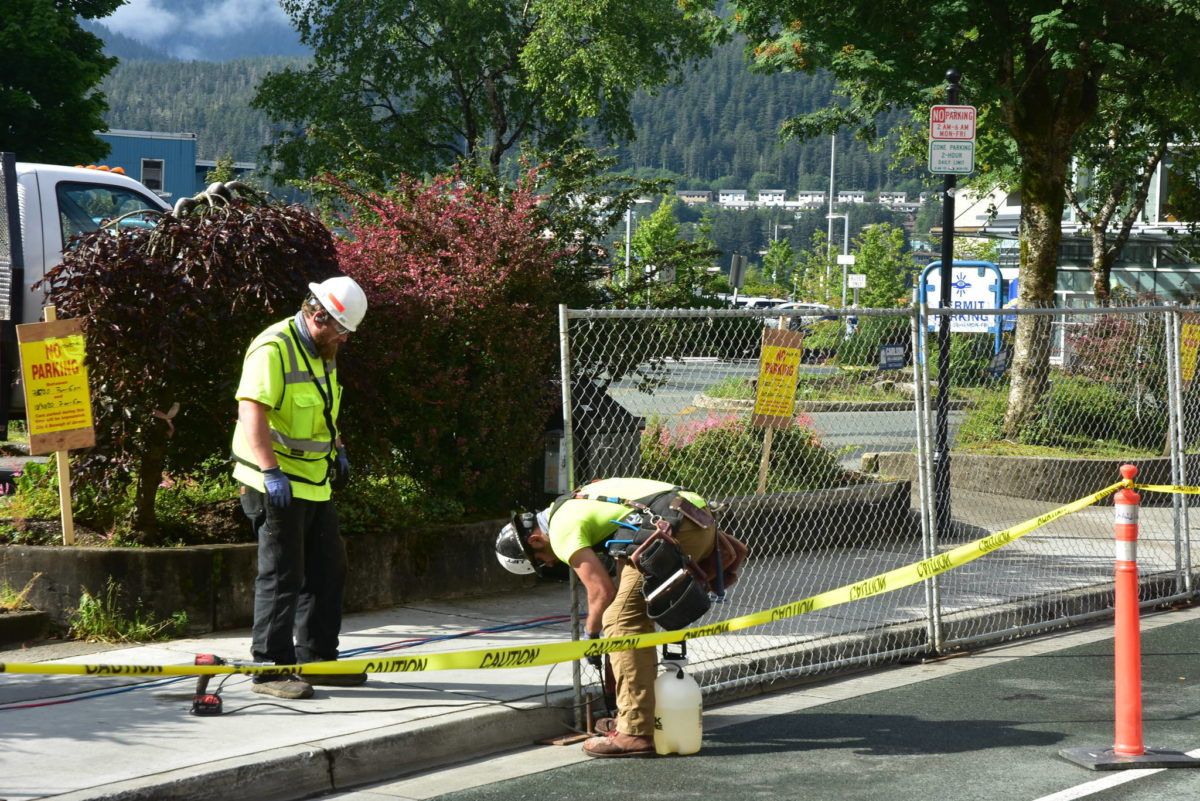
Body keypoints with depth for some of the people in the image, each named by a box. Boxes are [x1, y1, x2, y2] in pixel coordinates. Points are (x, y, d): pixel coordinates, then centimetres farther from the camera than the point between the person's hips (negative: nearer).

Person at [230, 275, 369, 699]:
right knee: (282, 575, -7)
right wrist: (271, 471, -35)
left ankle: (317, 659, 24)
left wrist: (337, 449, 24)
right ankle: (271, 668, 0)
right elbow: (251, 412, -28)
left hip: (316, 484, 10)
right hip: (277, 485, -10)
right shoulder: (273, 349, -18)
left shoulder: (322, 351, 14)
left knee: (328, 570, 14)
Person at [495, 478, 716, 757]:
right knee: (638, 615, 20)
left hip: (674, 530, -10)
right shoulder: (570, 505, 26)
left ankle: (635, 732, -9)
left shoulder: (562, 530, -3)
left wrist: (591, 634, 11)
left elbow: (602, 590, -5)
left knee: (621, 621, -7)